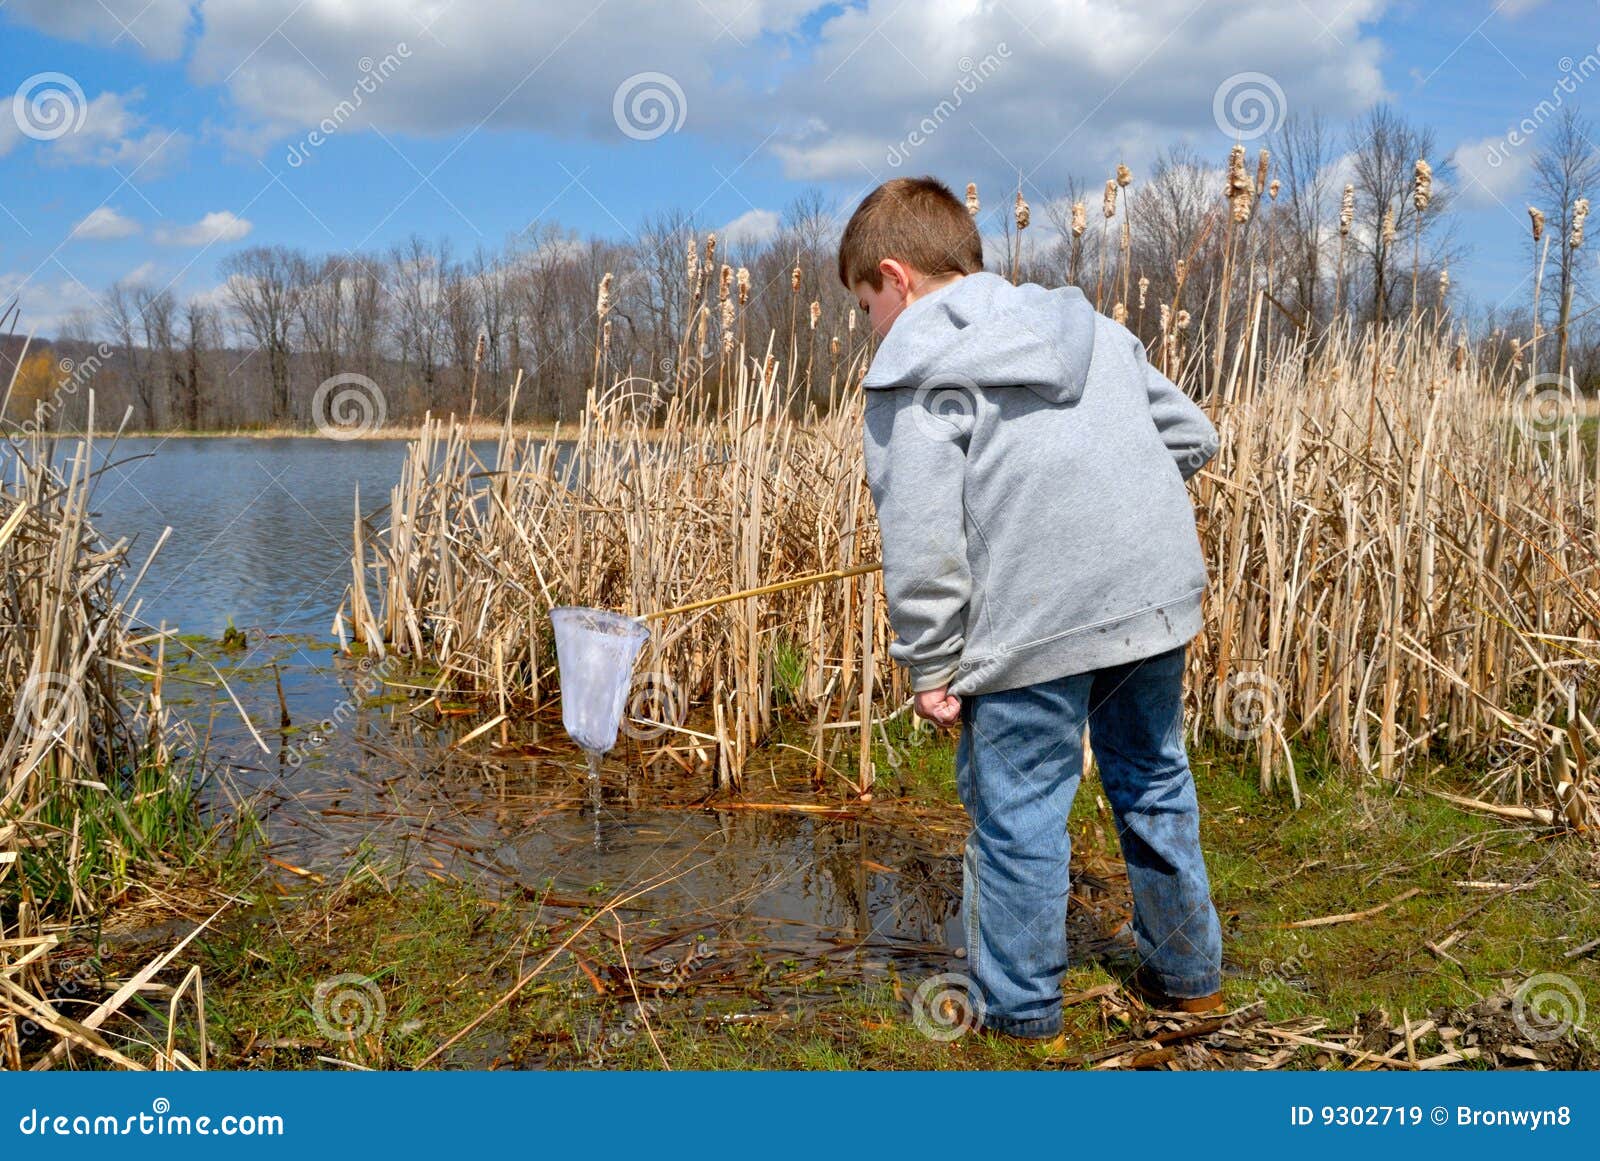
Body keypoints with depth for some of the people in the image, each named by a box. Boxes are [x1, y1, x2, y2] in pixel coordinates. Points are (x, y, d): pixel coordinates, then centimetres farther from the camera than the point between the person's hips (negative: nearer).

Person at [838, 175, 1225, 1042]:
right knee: (1152, 781, 22)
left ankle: (1017, 1004, 22)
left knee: (1016, 812, 9)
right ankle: (1185, 971, 36)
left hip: (1035, 625, -7)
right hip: (1157, 596, 7)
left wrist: (930, 668, -4)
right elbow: (1191, 436, 19)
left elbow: (922, 545, -12)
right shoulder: (1094, 330, 15)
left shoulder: (915, 376, -5)